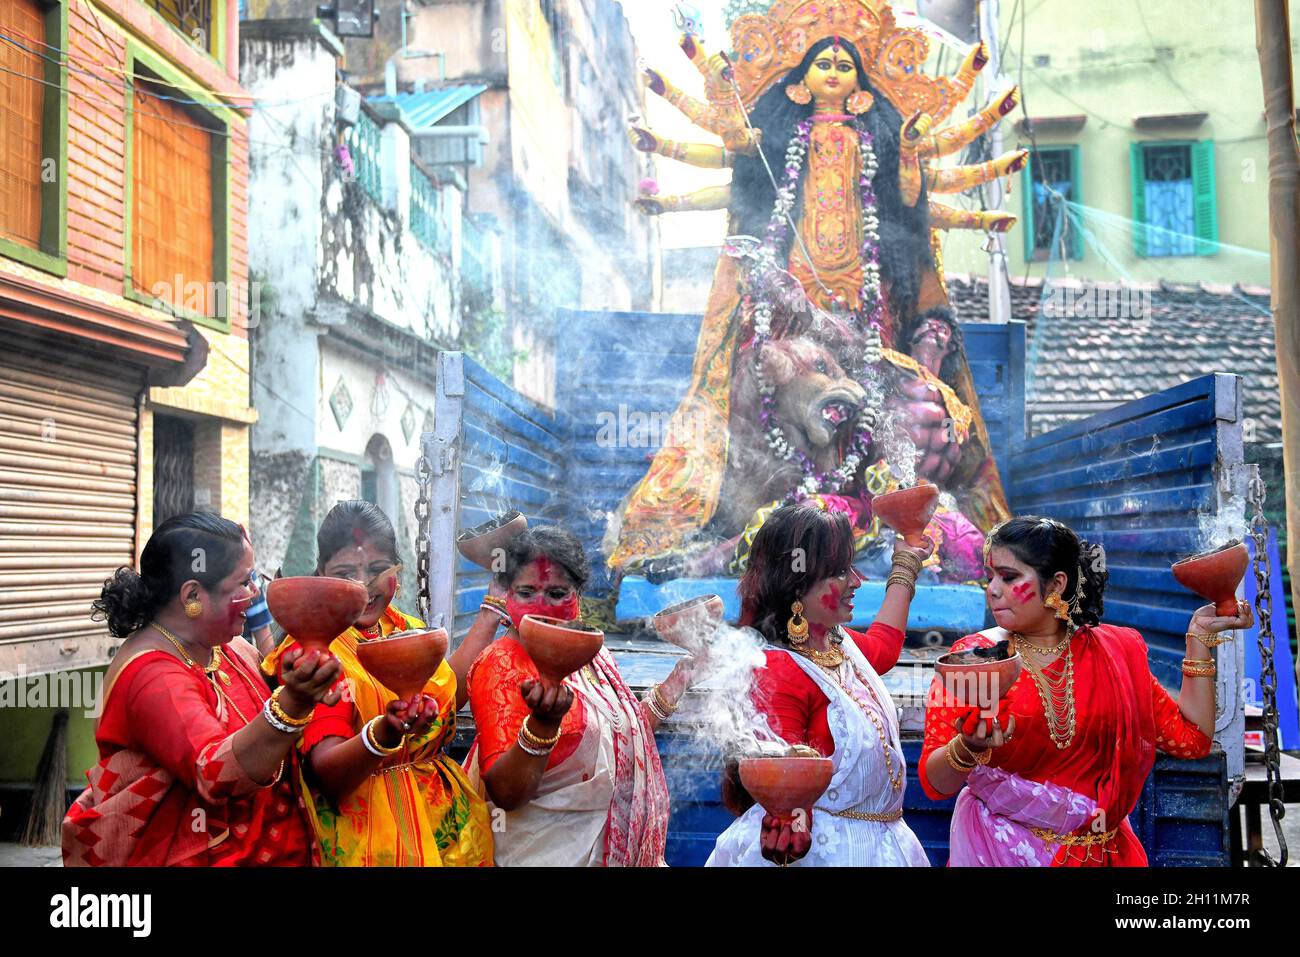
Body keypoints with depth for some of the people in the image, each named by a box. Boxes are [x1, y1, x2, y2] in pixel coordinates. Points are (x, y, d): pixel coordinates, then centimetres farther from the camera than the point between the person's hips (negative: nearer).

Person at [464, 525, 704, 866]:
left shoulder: (593, 654, 1)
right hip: (545, 854, -6)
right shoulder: (500, 665, -16)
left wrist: (678, 680, 8)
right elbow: (505, 793, -23)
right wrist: (544, 722, -37)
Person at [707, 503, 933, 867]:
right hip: (819, 851, -10)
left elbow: (883, 645, 31)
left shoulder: (839, 643, 6)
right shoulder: (777, 670, -24)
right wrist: (790, 819, -47)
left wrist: (905, 565, 38)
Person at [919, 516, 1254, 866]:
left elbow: (1191, 738, -2)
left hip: (1102, 853, 3)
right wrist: (967, 749, -37)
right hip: (1002, 851, -2)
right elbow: (935, 782, -15)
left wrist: (1200, 635, -3)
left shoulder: (1114, 652, -3)